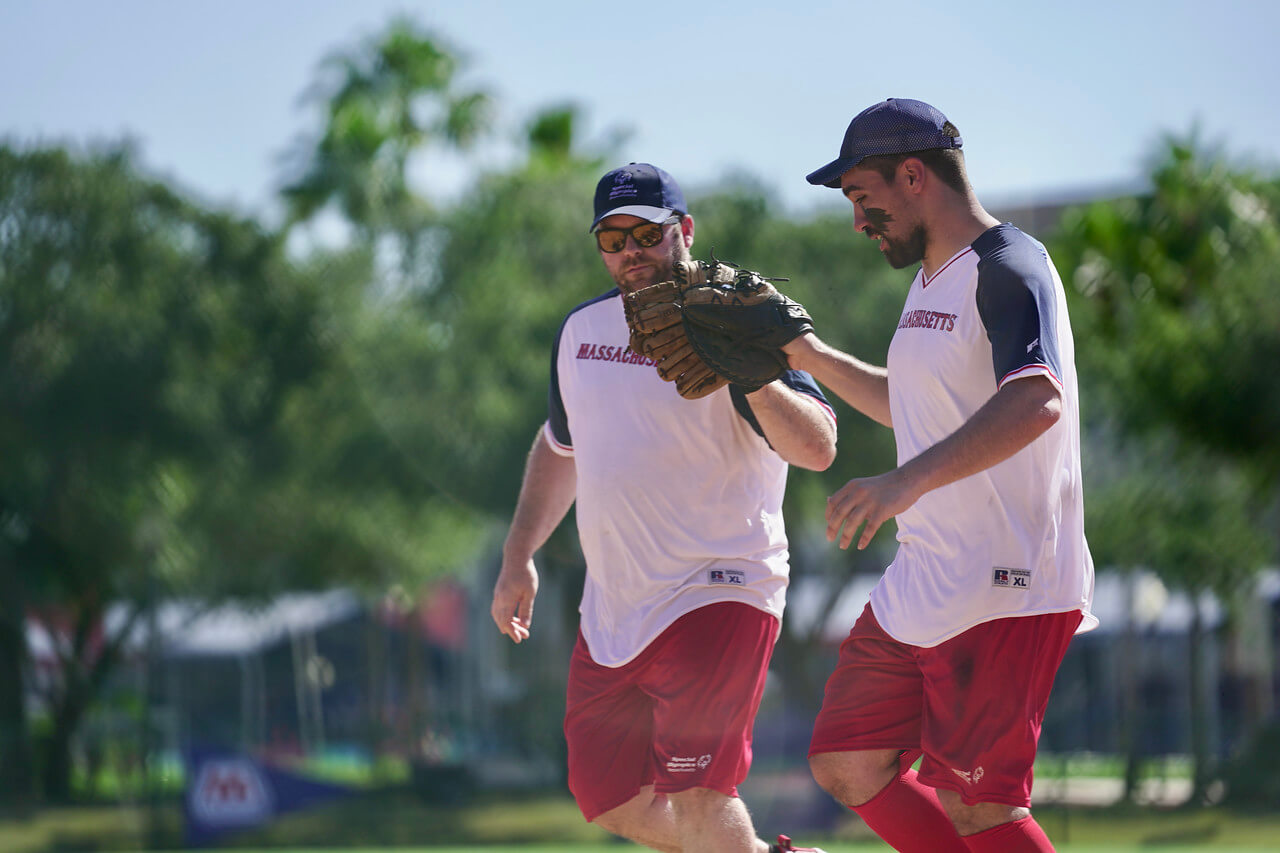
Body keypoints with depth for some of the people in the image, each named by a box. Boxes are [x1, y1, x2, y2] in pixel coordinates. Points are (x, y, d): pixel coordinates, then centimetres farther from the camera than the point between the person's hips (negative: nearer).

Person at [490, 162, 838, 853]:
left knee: (695, 797, -19)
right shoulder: (582, 329, 10)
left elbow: (816, 447, -22)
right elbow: (559, 445, 26)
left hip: (717, 592, -7)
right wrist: (519, 557, 19)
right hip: (610, 607, 7)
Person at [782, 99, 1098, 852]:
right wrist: (811, 358, 24)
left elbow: (1036, 401, -33)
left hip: (1007, 591, -10)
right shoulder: (932, 279, 17)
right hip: (923, 588, 10)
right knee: (848, 765, 10)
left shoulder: (1008, 268, -15)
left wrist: (909, 481, -44)